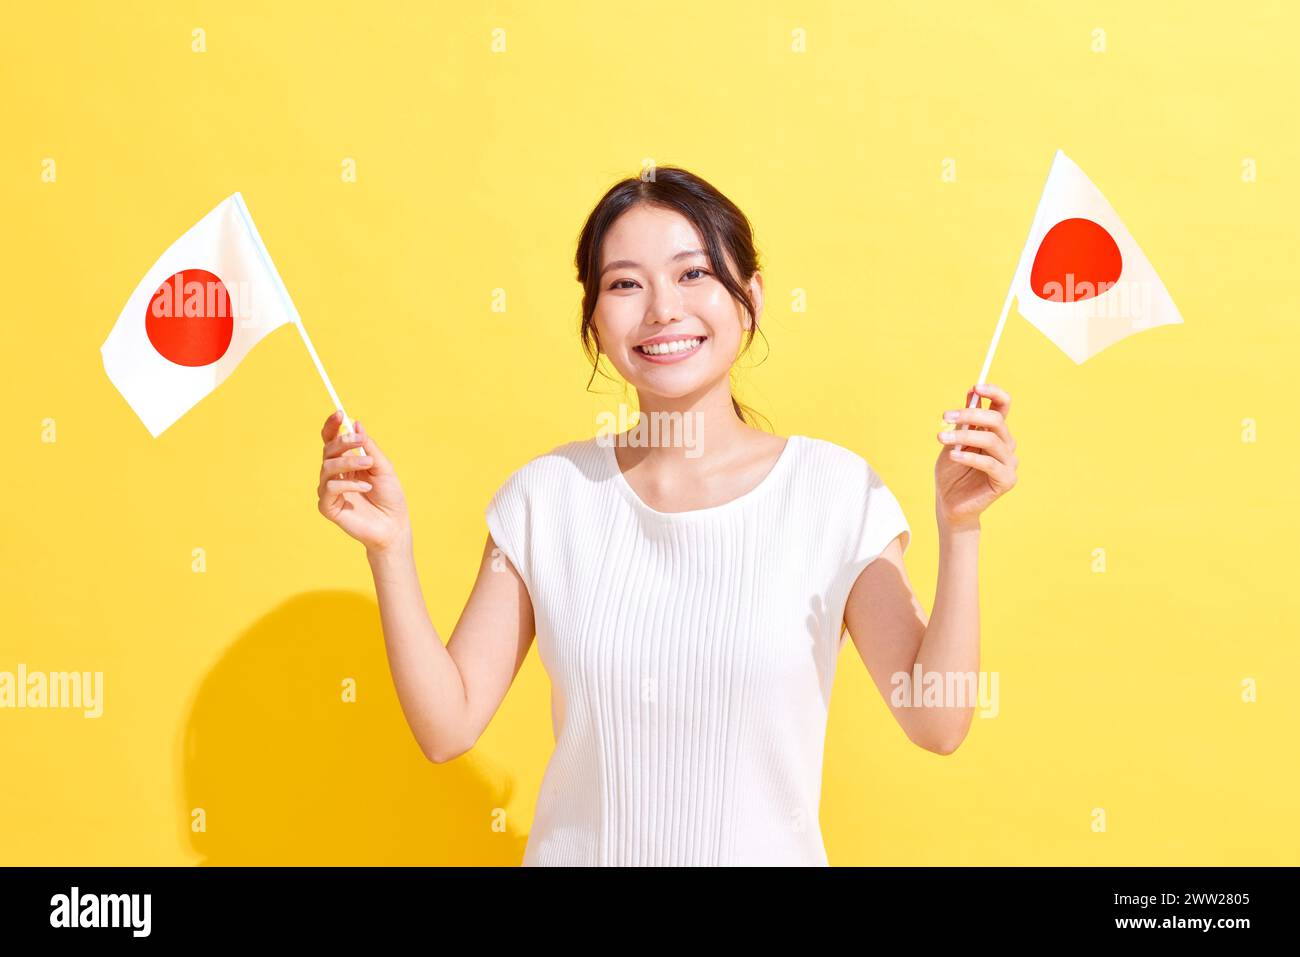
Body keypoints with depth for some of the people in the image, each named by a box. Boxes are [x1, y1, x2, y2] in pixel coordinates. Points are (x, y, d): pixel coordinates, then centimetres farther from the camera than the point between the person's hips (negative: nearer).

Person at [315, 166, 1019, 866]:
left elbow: (936, 723, -14)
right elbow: (448, 727, -7)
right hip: (578, 850, 1)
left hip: (767, 851, -1)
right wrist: (389, 545, -16)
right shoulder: (546, 495, -8)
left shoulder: (836, 489, -12)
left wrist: (959, 529, -23)